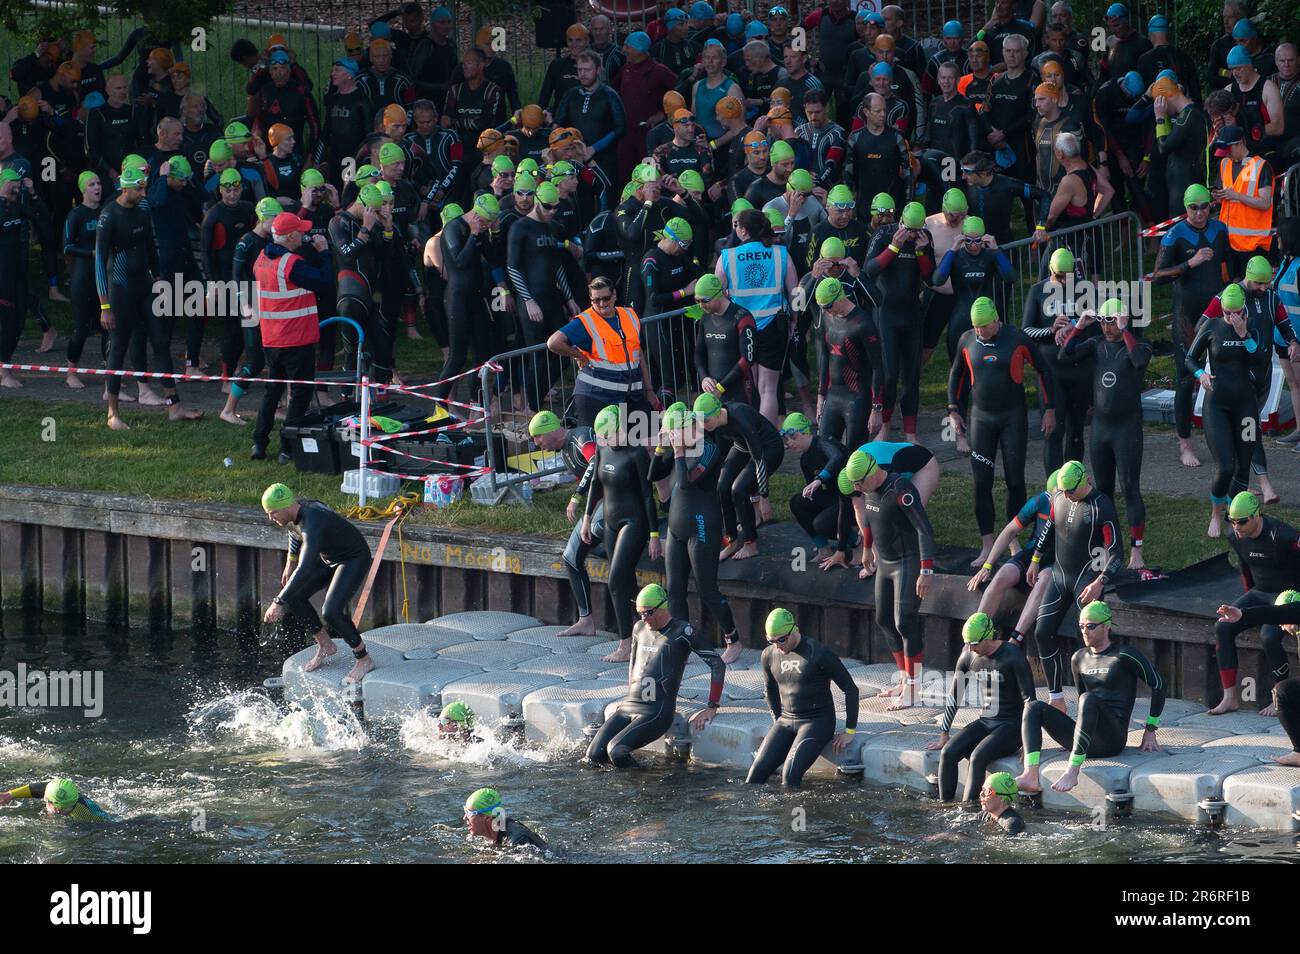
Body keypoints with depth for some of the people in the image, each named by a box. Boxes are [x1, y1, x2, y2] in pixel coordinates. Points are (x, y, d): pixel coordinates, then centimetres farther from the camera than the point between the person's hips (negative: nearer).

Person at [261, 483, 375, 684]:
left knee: (331, 612, -23)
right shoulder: (295, 513, -9)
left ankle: (364, 660, -6)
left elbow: (304, 570, -44)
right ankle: (325, 645, 17)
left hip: (354, 560, -9)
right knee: (294, 598, 2)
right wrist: (289, 565, 30)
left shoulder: (312, 523, -37)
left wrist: (279, 603, -45)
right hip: (329, 559, 9)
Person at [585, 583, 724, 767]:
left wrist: (712, 707, -8)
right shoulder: (640, 628, 16)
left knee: (616, 750, -29)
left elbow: (717, 664, -6)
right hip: (628, 708, 7)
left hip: (657, 711, -7)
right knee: (593, 757, -10)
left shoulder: (682, 632, -4)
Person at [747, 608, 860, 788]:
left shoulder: (818, 654, -13)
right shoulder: (769, 655, 4)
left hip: (817, 722, -6)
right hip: (786, 721, 6)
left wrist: (850, 731, -6)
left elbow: (851, 689, -8)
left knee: (790, 776, -27)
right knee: (756, 772, -14)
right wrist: (779, 723, 17)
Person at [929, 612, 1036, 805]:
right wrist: (944, 736, 16)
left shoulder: (1012, 656, -13)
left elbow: (1029, 699, -14)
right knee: (948, 753, -18)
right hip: (984, 722, 6)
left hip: (1011, 725, -6)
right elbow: (953, 697, 15)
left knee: (977, 757, -30)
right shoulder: (969, 657, 5)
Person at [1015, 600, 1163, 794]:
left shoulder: (1124, 656, -2)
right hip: (1087, 744, 6)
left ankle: (1072, 771, -44)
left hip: (1112, 740, -6)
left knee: (1089, 699, -35)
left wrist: (1150, 731, 0)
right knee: (1034, 708, -11)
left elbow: (1157, 685, -1)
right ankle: (1031, 776, -33)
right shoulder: (1079, 659, 17)